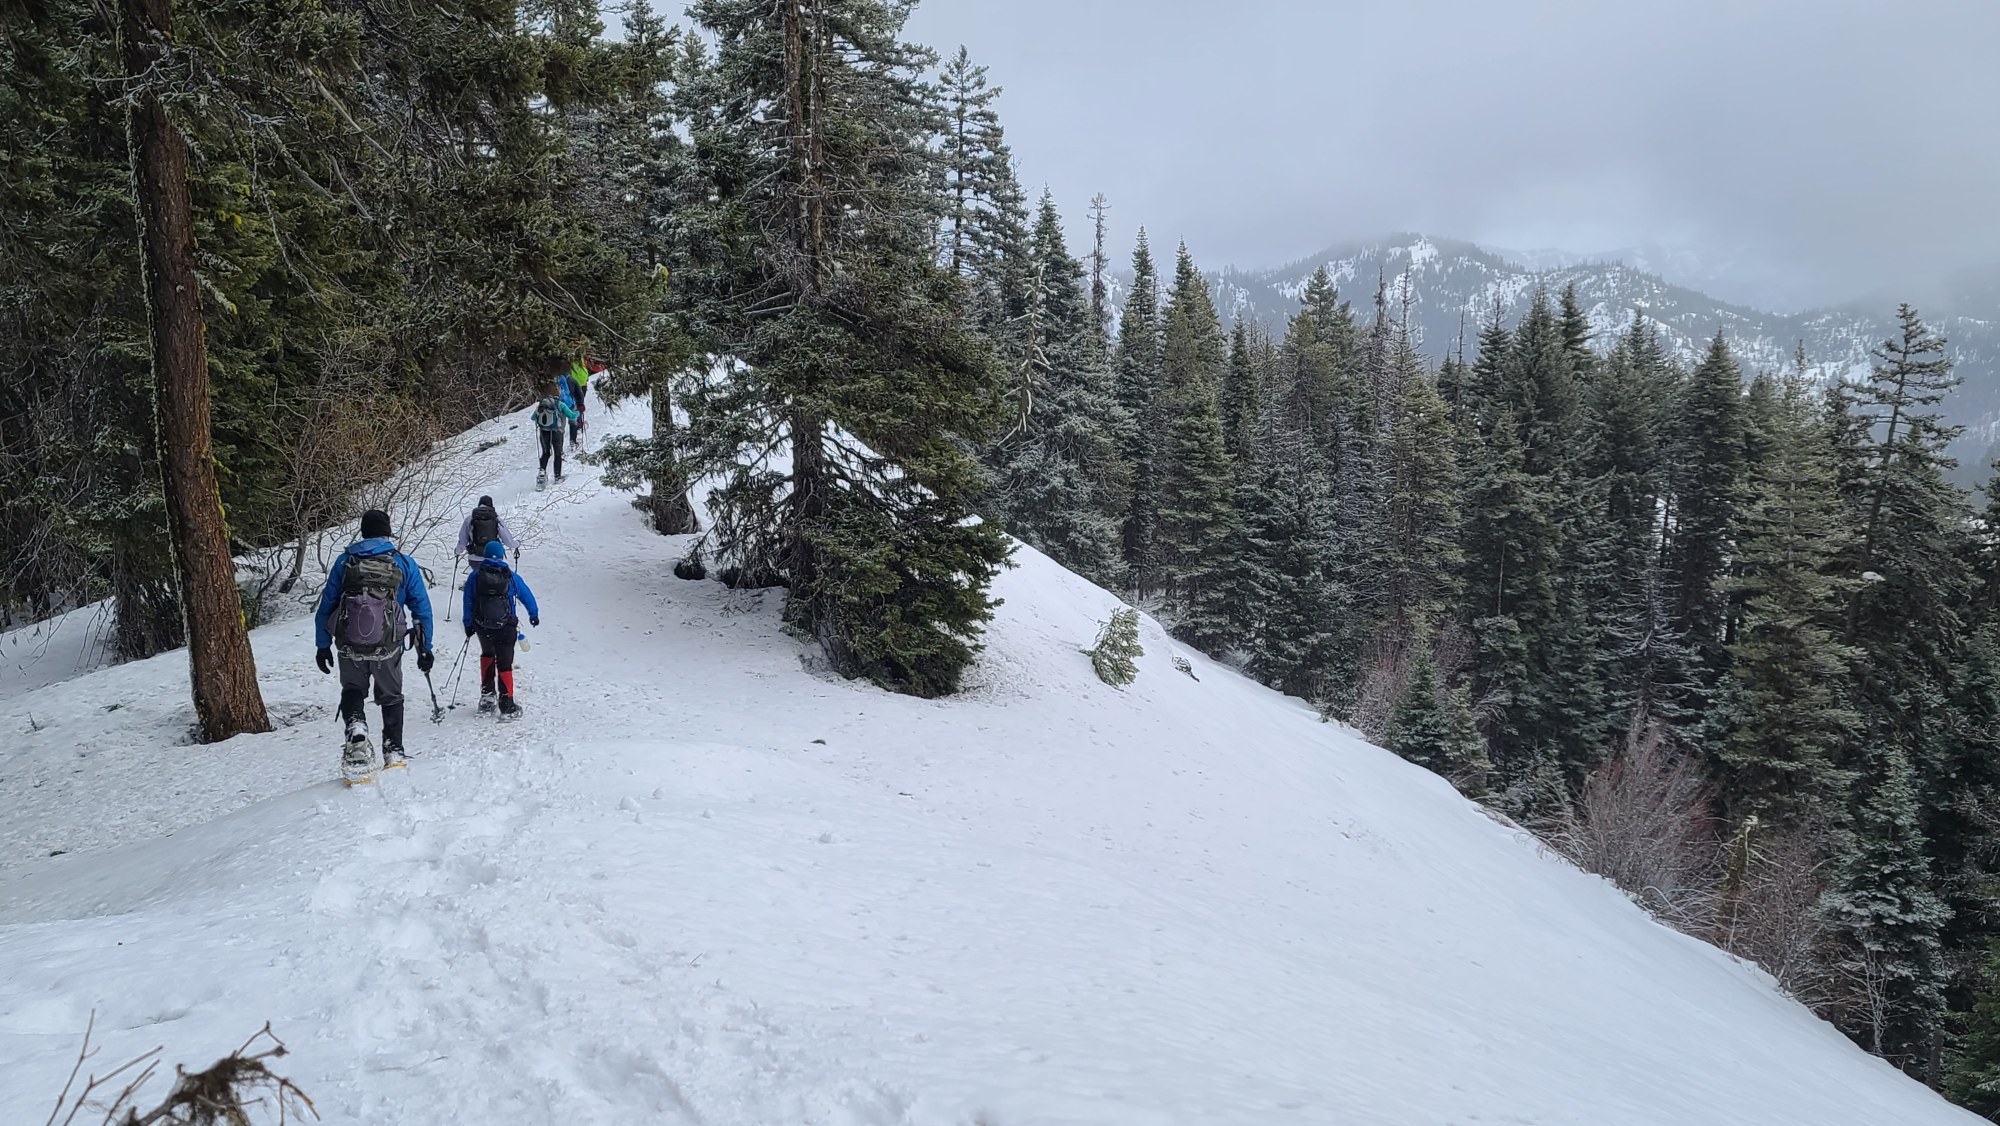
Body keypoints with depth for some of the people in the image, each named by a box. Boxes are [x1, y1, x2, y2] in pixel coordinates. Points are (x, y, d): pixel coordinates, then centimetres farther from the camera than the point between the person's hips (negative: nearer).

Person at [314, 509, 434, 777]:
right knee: (391, 698, 19)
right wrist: (424, 648, 11)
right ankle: (393, 752, 14)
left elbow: (325, 606, 7)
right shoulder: (404, 563, 2)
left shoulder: (345, 561, 5)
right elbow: (422, 608, 4)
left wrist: (322, 645, 15)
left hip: (349, 646, 1)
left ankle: (356, 728, -8)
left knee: (352, 692, 21)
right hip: (388, 648, 0)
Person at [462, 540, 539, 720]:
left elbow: (468, 603, 2)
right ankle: (507, 706, -1)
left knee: (487, 655, 29)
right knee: (505, 664, 2)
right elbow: (527, 596, 10)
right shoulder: (510, 576, -2)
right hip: (505, 628, -2)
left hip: (482, 627, 2)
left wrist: (468, 625, 11)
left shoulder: (474, 576, 0)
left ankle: (487, 694, 24)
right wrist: (534, 615, 26)